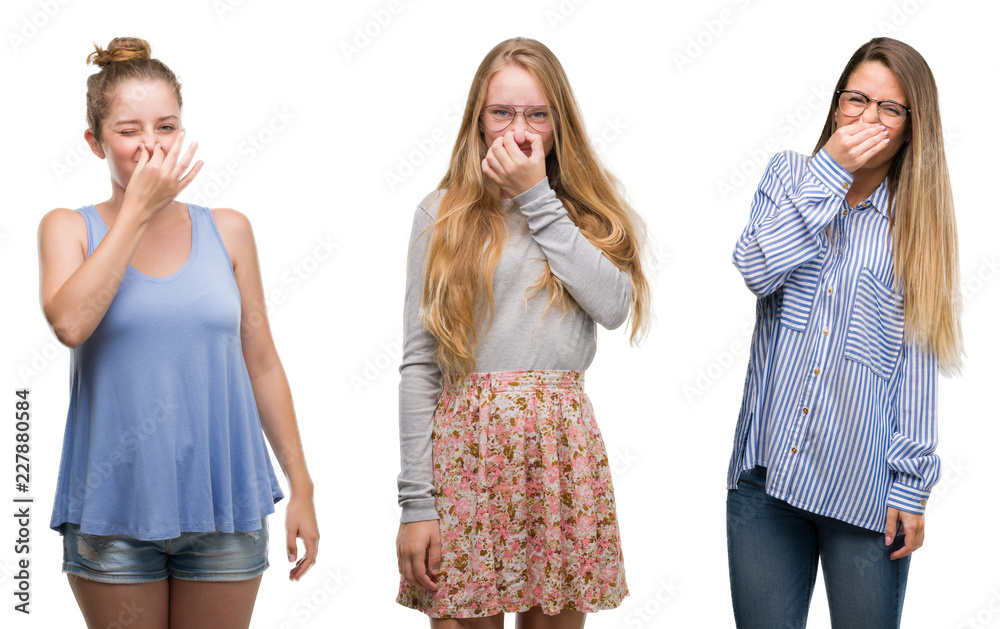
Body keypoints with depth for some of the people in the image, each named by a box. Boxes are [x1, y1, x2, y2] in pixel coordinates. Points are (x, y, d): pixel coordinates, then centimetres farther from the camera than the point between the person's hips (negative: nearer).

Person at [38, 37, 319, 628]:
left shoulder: (227, 230, 5)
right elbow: (70, 323, -20)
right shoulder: (68, 229, 1)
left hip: (223, 504, 1)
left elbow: (263, 365, 7)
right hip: (114, 509, -1)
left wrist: (302, 487, 5)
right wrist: (137, 209, -15)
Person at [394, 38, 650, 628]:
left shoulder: (588, 204, 12)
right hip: (469, 441, -2)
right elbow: (419, 363, 1)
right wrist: (416, 502, -5)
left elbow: (615, 305, -9)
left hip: (565, 445, 2)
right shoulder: (443, 212, 5)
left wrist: (537, 200, -6)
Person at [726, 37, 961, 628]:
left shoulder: (917, 219, 6)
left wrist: (911, 483, -4)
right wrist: (830, 170, -9)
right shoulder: (790, 174, 10)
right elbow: (758, 269, -10)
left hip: (864, 485, -1)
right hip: (767, 468, 1)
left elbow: (918, 361, 2)